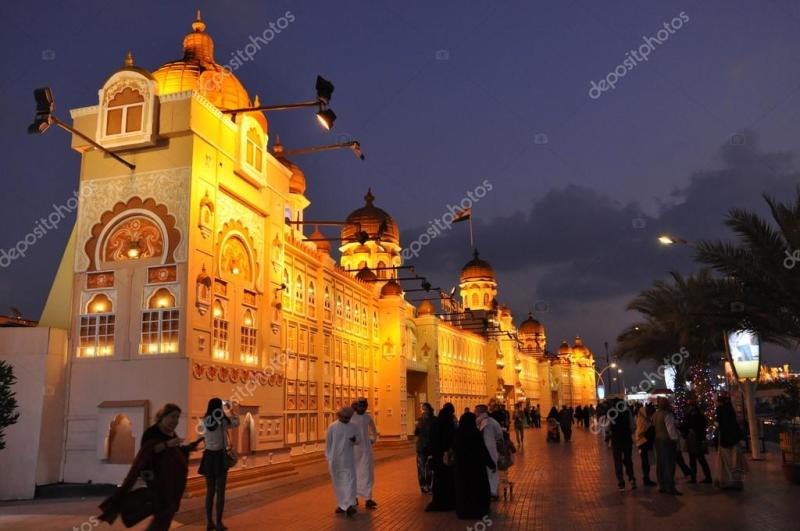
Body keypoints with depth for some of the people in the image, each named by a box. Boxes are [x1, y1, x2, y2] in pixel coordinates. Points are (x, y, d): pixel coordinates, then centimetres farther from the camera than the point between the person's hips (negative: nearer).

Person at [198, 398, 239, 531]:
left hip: (208, 457, 4)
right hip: (220, 457, -4)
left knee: (210, 491, 14)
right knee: (220, 491, 4)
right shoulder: (223, 421, -10)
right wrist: (230, 410, 22)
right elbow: (236, 422, 10)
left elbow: (199, 429, 23)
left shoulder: (204, 421, 0)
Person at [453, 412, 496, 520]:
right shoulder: (475, 433, -18)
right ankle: (478, 510, 16)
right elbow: (483, 450, -16)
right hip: (475, 463, -4)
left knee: (463, 486, 15)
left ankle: (463, 510, 23)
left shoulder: (458, 433, -5)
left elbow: (454, 448, 7)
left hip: (461, 464, 4)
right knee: (478, 486, 10)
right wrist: (491, 463, -7)